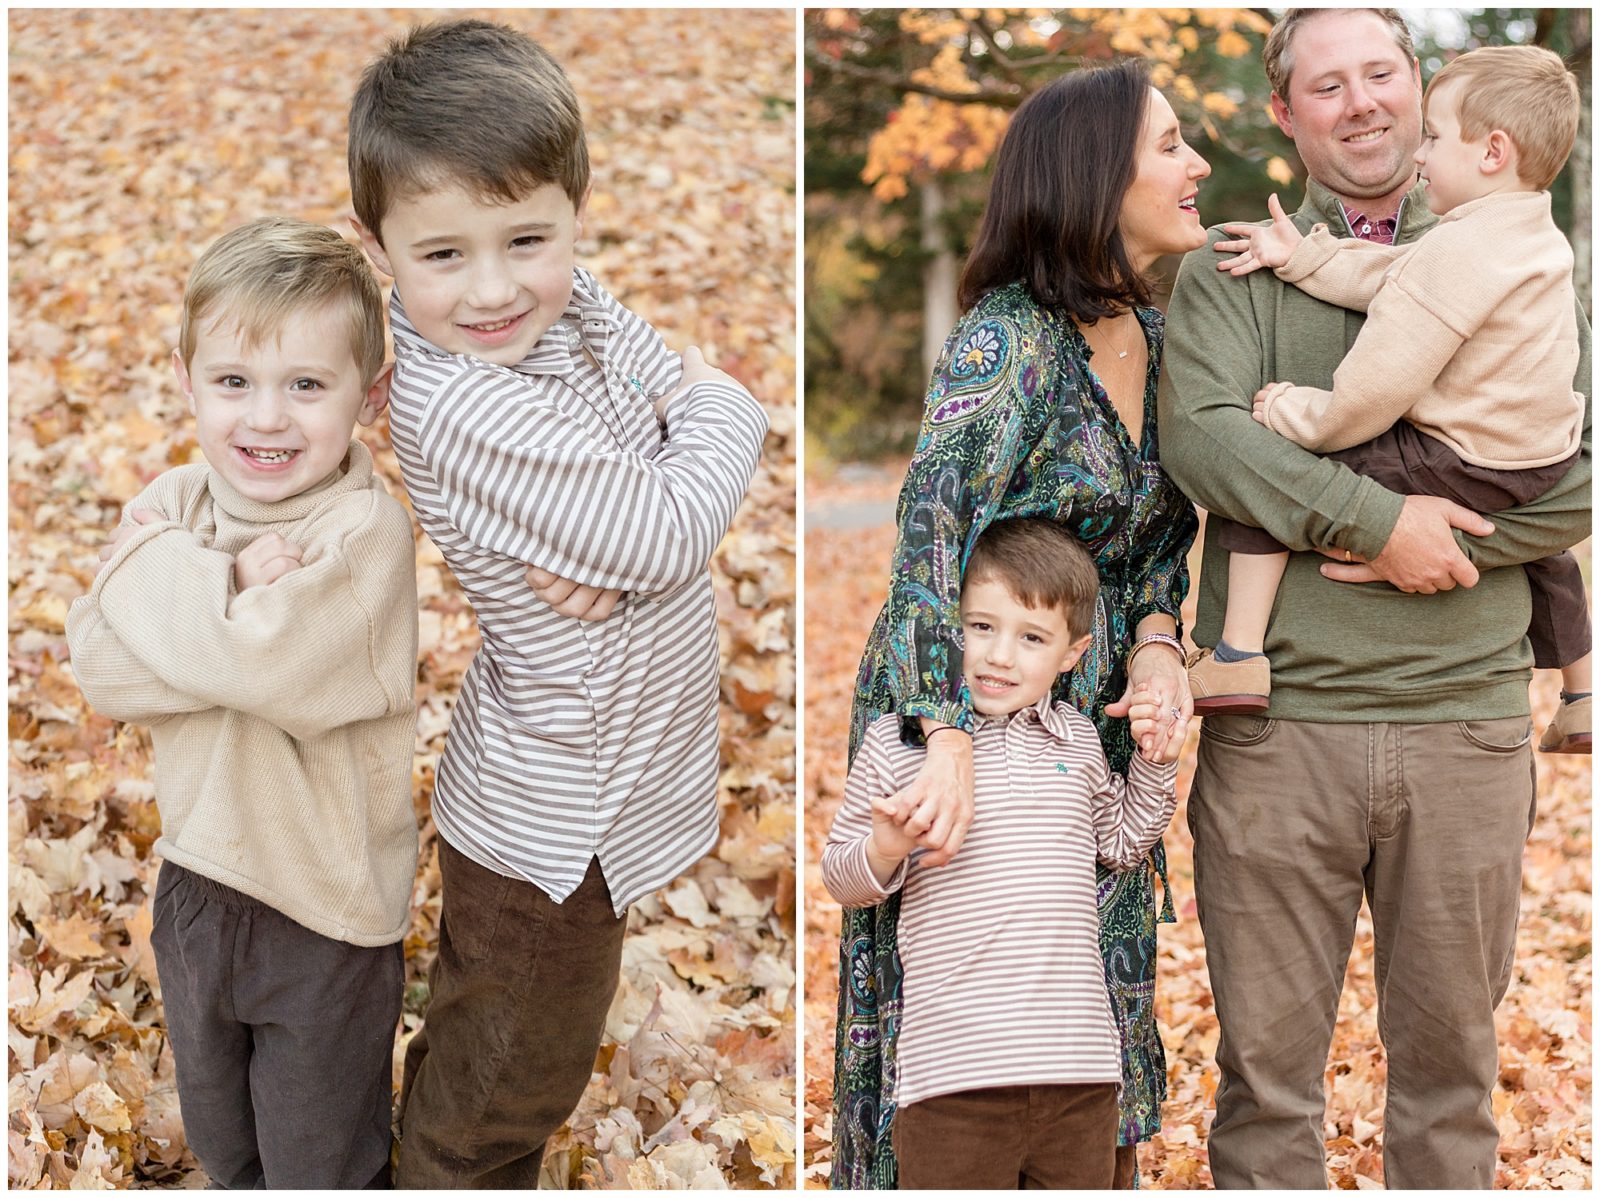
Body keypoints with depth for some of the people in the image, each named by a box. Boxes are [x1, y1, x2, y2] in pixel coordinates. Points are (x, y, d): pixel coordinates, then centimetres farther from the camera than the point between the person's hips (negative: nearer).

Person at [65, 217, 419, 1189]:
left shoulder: (366, 532, -23)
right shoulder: (175, 500, -4)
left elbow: (260, 660, -35)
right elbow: (99, 665, -13)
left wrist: (153, 561, -20)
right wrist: (231, 594, -26)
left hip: (323, 918, -6)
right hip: (196, 880, 6)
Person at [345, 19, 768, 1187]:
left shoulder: (575, 303, -8)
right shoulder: (466, 412, -33)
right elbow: (669, 537, -28)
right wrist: (725, 410, -10)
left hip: (581, 785, 8)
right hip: (553, 824, -8)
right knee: (508, 1073, 15)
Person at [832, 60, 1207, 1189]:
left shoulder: (1153, 333, 5)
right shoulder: (1007, 335, -18)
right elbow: (935, 527, -28)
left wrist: (1157, 640, -7)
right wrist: (952, 739, -36)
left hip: (1093, 718, 7)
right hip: (958, 711, -7)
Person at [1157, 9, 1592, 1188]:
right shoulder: (1233, 267, 8)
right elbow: (1200, 433, -10)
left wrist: (1429, 544, -11)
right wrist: (1378, 518, -17)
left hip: (1467, 715, 2)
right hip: (1278, 717, -1)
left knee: (1452, 1050, 11)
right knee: (1268, 1058, 5)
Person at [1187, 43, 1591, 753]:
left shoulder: (1459, 249, -22)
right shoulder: (1543, 242, 8)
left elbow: (1375, 387, -23)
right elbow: (1395, 282, 8)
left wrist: (1292, 413, -9)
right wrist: (1305, 256, 6)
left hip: (1457, 467, -9)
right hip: (1544, 466, 10)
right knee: (1541, 546, 41)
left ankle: (1238, 656, -7)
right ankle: (1579, 702, 53)